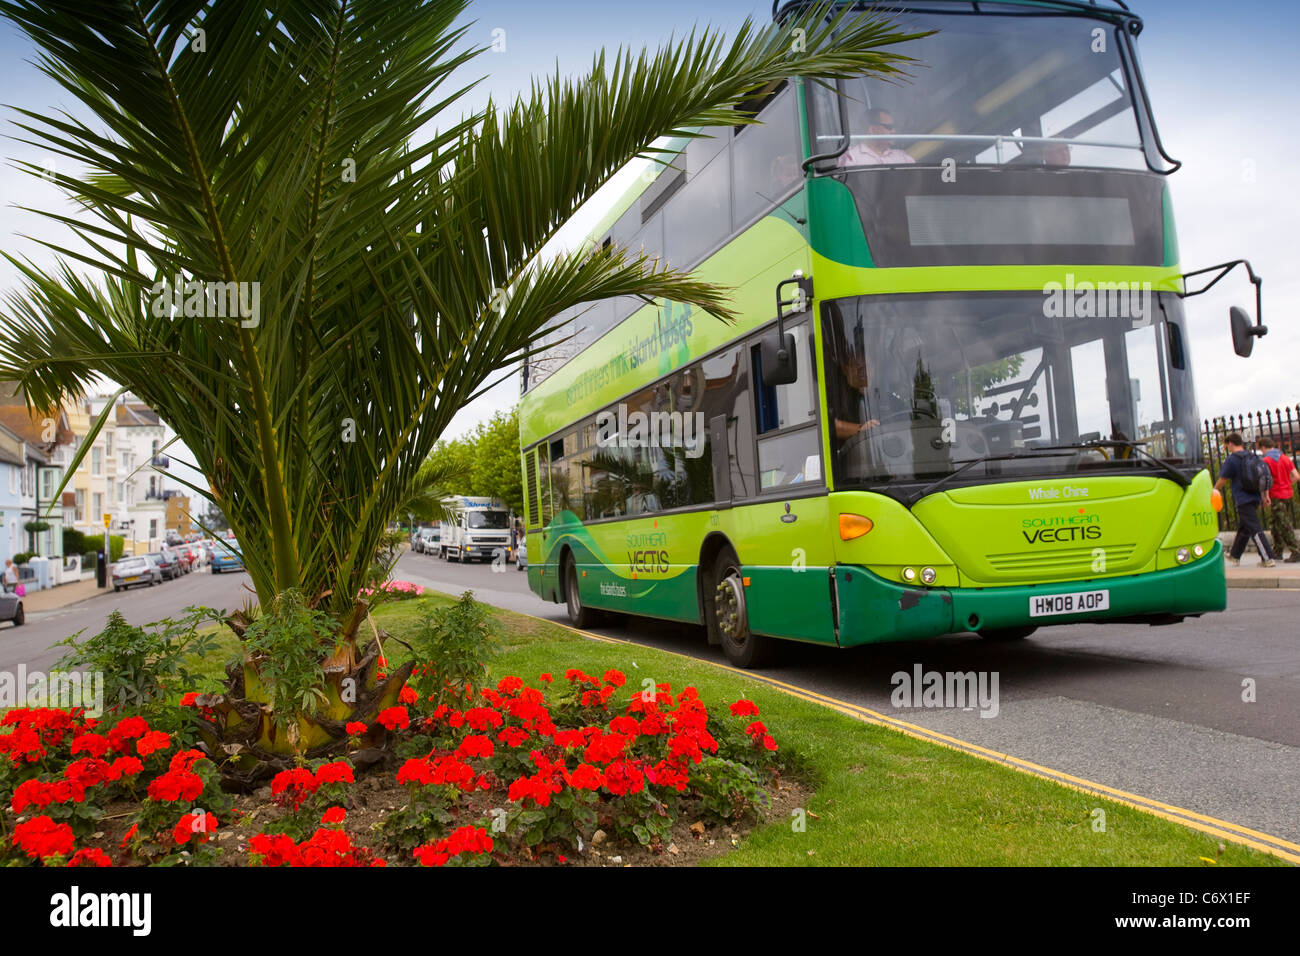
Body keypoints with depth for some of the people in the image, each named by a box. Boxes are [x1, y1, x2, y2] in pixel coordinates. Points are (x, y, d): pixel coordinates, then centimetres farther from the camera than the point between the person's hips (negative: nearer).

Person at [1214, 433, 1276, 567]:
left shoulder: (1231, 459, -10)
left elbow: (1222, 480, -3)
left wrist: (1213, 491, 15)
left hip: (1243, 500, -8)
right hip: (1255, 498, 8)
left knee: (1255, 530, -8)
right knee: (1243, 528, 18)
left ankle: (1267, 559, -12)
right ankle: (1234, 556, 30)